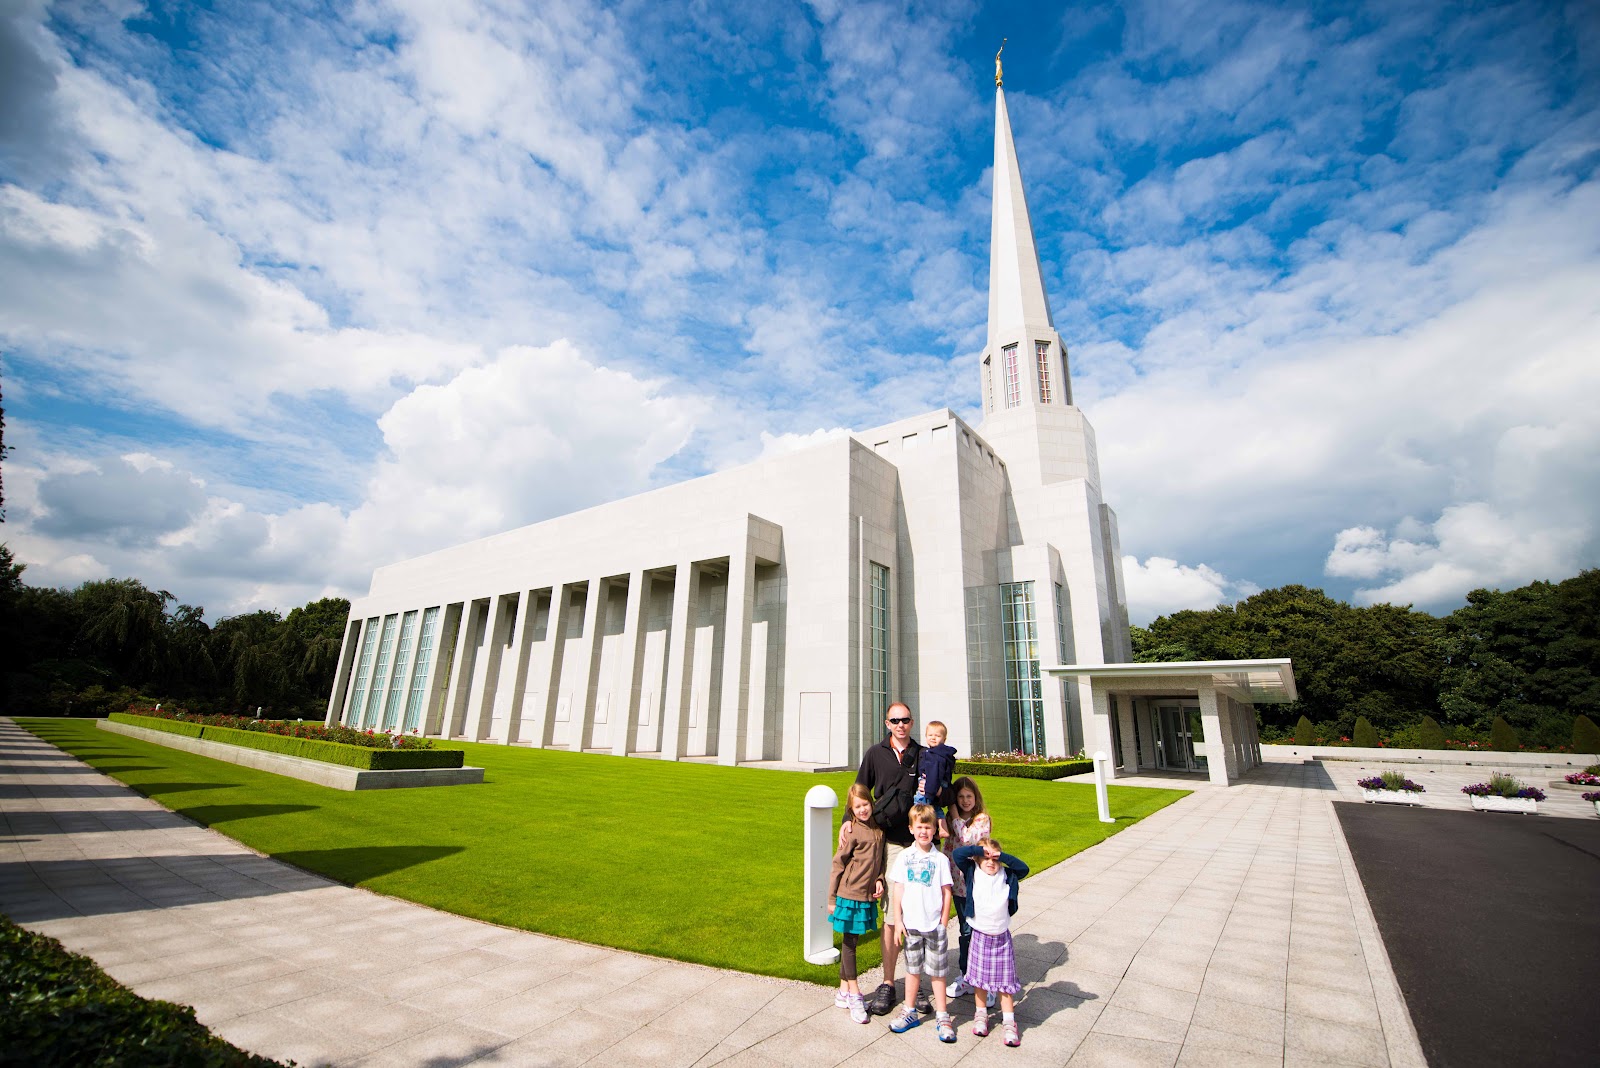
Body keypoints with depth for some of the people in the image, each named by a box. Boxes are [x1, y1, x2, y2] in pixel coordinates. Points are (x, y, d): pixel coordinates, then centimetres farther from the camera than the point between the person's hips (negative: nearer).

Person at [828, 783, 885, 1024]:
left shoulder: (878, 829, 3)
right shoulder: (851, 831, -14)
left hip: (868, 896, 6)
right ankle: (854, 995, 15)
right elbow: (838, 864, -9)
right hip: (850, 894, -6)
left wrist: (879, 880, -4)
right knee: (849, 942, 4)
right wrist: (832, 898, -7)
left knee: (852, 941, 15)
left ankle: (844, 991, 27)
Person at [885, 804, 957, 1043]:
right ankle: (910, 1012, 29)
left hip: (934, 926, -1)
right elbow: (898, 890, 1)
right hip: (911, 925, 2)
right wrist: (897, 921, -1)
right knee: (912, 969, 14)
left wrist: (943, 923, -1)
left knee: (936, 971, 8)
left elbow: (946, 892, -2)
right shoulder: (904, 857, -3)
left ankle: (942, 1016, 23)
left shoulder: (940, 859, -7)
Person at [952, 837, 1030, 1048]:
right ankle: (981, 1014, 30)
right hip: (980, 936, -1)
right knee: (979, 978, 12)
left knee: (1006, 981, 7)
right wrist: (980, 849, -22)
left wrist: (1003, 856, -18)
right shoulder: (972, 873, -9)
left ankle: (1009, 1022, 20)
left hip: (1002, 937, 1)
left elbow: (1024, 869, -15)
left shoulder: (1007, 875, -3)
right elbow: (957, 853, -21)